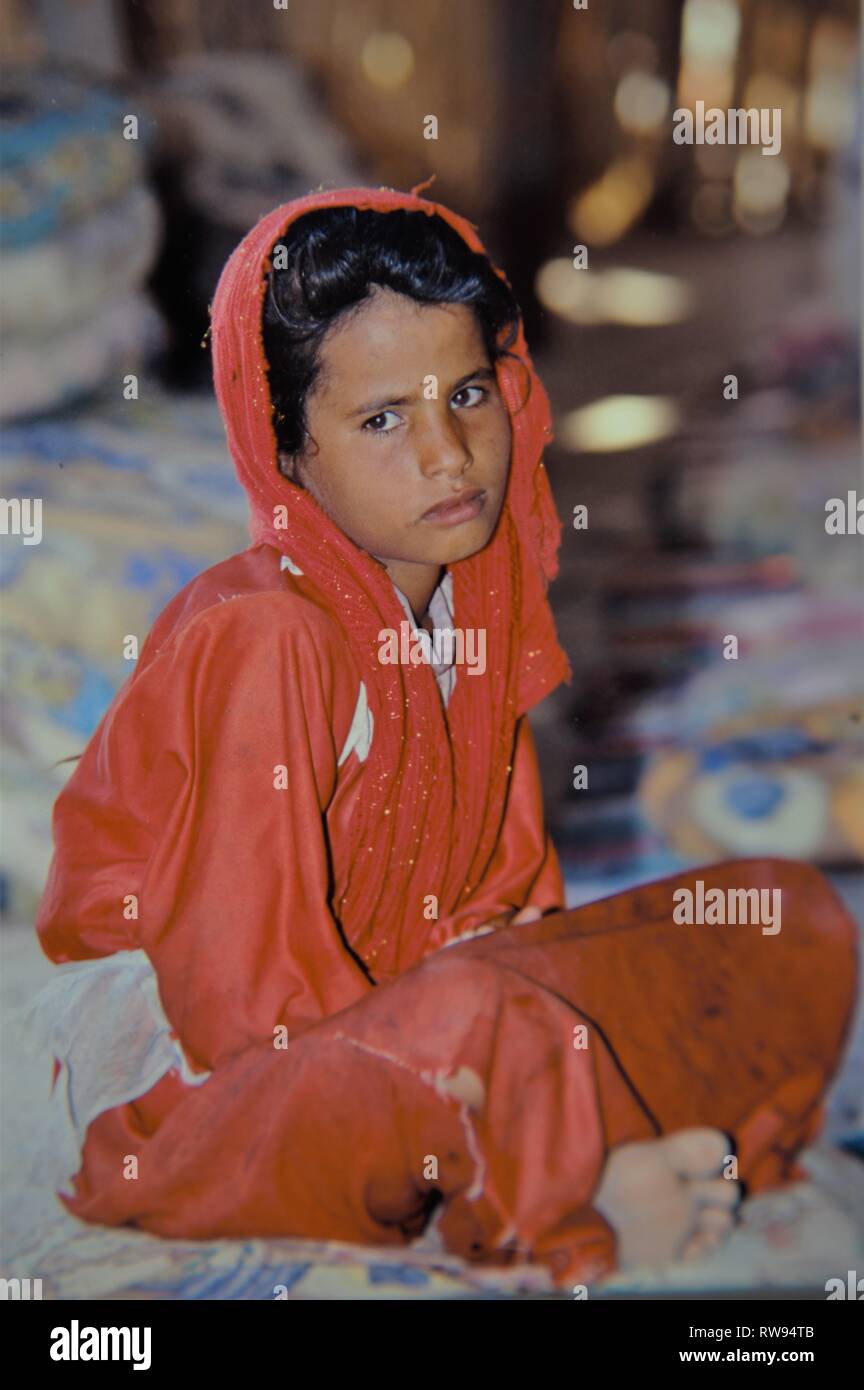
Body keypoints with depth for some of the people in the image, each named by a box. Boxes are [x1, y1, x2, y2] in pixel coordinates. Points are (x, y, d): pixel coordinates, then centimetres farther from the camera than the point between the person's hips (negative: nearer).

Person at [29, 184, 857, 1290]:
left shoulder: (479, 598, 2)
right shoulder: (262, 642, -22)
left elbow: (507, 897, 9)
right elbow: (245, 998, -25)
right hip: (188, 1091, -8)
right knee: (470, 1017, -43)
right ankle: (594, 1208, -12)